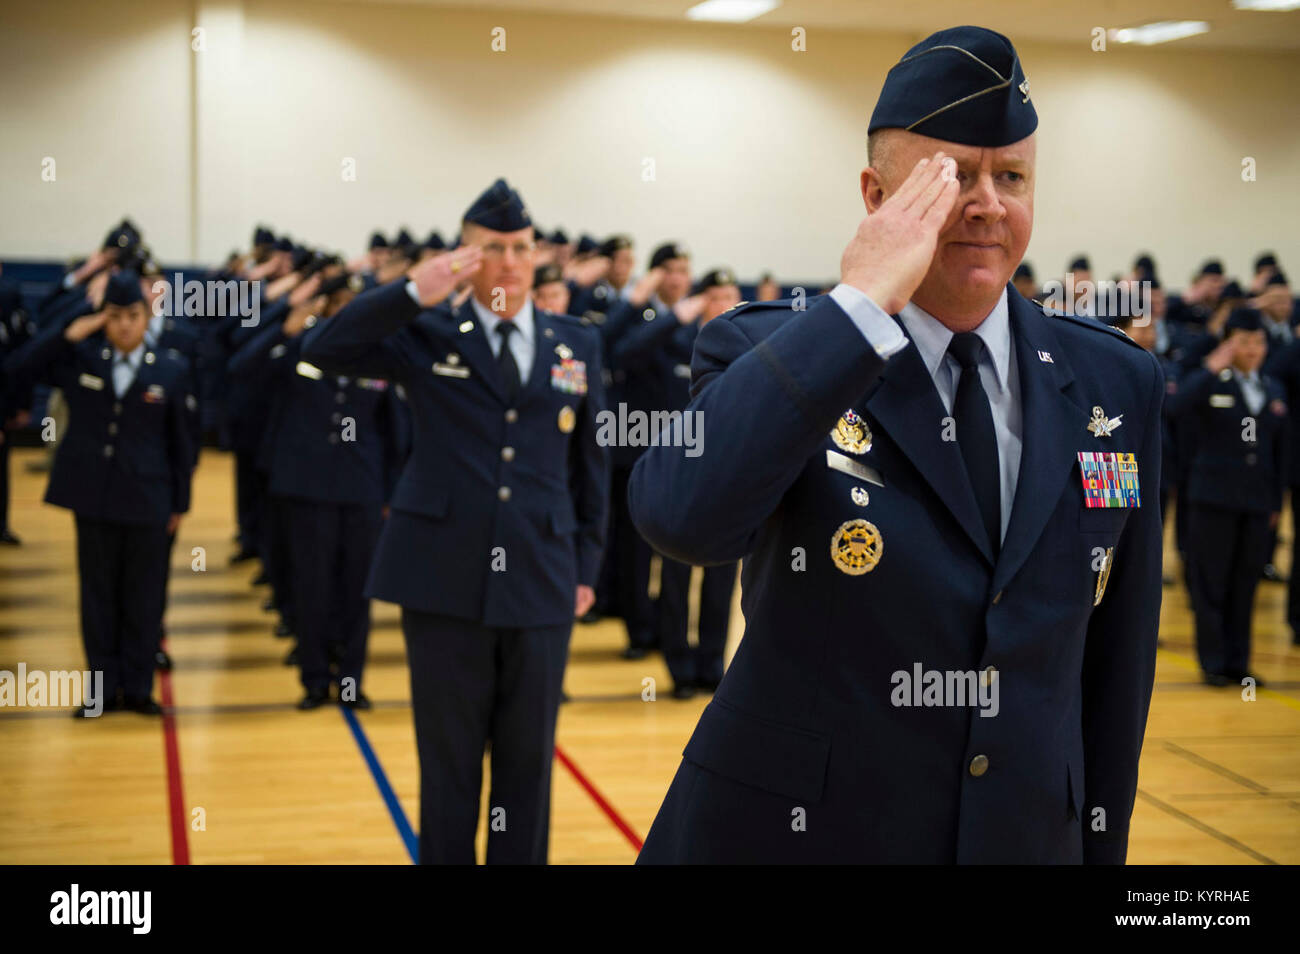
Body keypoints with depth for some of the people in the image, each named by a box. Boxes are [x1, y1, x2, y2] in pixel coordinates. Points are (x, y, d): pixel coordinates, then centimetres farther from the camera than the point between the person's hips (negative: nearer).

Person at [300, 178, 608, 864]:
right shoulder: (427, 334, 1)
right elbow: (322, 350, -9)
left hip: (540, 584, 2)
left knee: (528, 762, 11)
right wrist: (413, 293, -18)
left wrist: (587, 565, 10)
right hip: (444, 582, -2)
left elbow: (590, 461, 12)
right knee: (448, 762, 9)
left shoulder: (576, 344, 8)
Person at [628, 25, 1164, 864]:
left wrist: (1102, 843, 7)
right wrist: (860, 305, -26)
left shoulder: (1118, 386, 1)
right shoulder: (770, 354, -9)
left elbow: (1113, 662, 6)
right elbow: (680, 516, -29)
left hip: (1028, 834, 3)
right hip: (790, 828, -3)